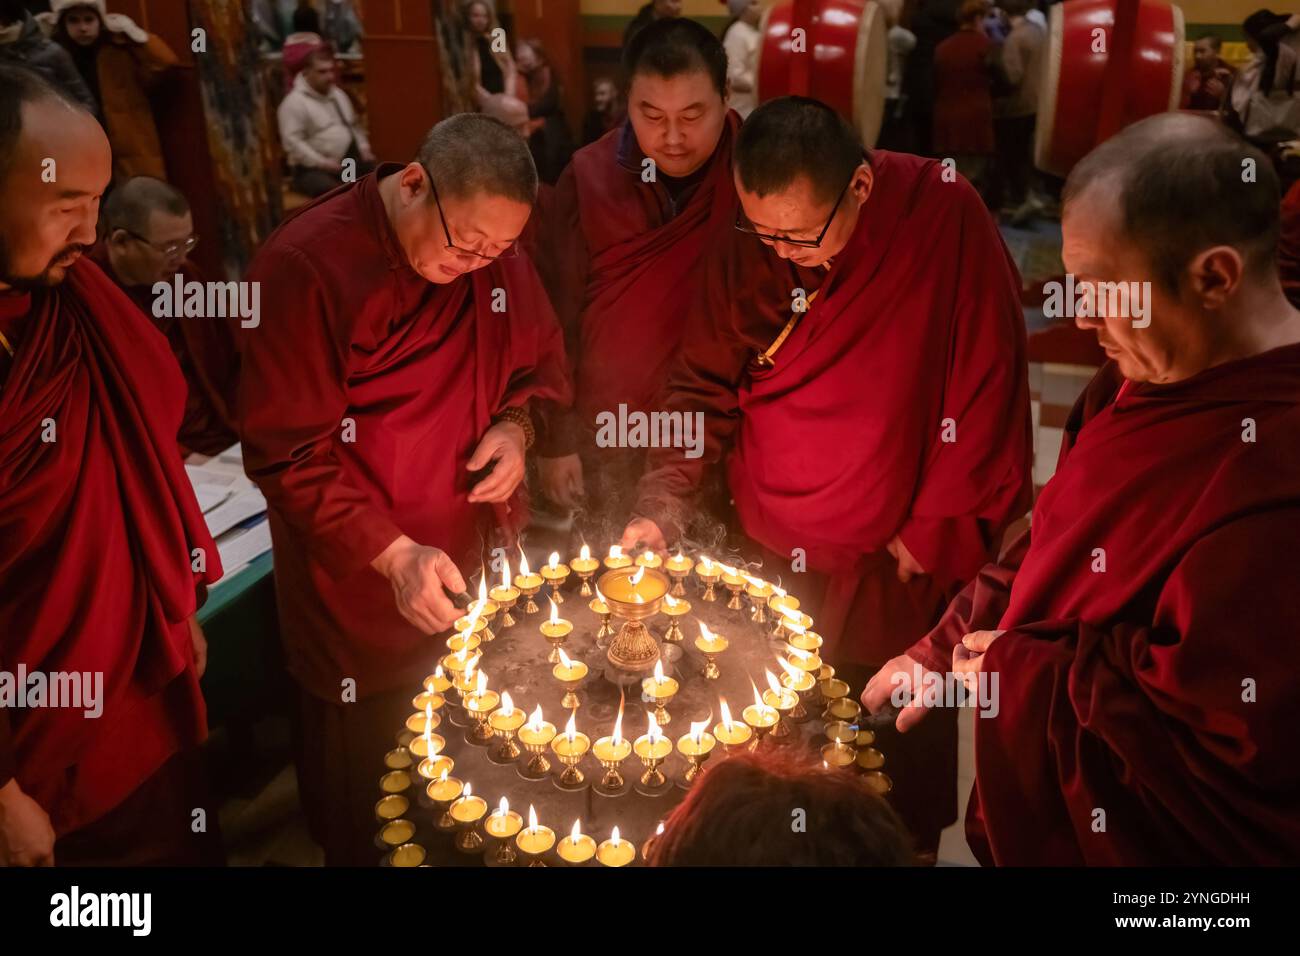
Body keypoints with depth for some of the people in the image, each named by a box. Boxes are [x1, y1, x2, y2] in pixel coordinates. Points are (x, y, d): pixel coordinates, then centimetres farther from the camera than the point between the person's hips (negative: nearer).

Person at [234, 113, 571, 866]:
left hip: (475, 571, 5)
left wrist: (517, 425, -10)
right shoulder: (305, 266, -20)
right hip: (357, 587, -4)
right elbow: (287, 453, -18)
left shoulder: (494, 253, -3)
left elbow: (541, 363, 12)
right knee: (360, 791, 15)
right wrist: (393, 553, -25)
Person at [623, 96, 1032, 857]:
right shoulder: (747, 247, -6)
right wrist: (664, 505, -9)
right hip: (768, 563, 3)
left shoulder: (948, 219, -17)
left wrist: (933, 535, -9)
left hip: (894, 575, -2)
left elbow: (985, 389, -13)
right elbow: (703, 386, 2)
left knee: (899, 789, 15)